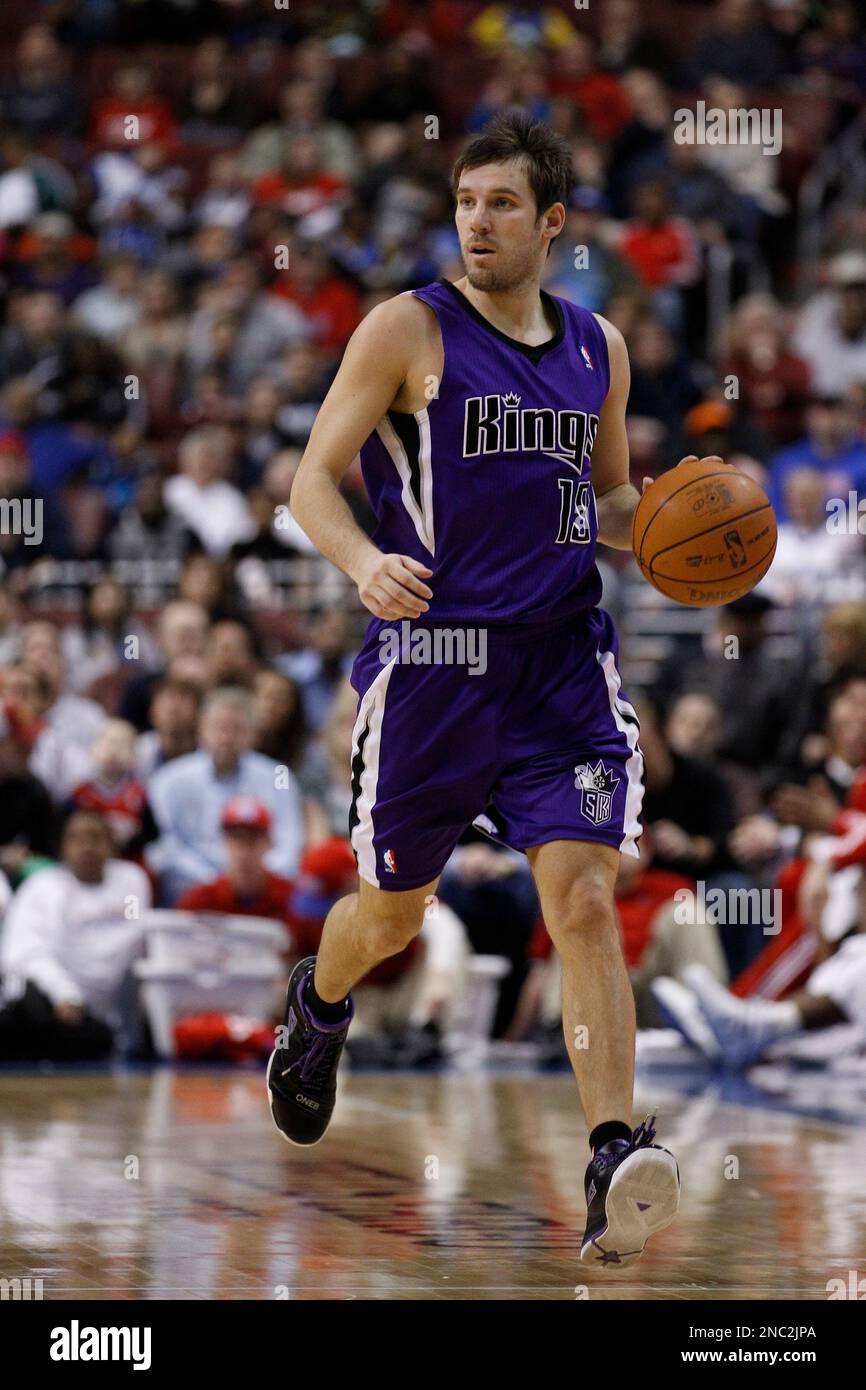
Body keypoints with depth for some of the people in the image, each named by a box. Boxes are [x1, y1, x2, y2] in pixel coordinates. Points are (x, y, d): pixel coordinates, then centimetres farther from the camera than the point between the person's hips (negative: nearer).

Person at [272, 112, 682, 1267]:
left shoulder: (598, 348, 11)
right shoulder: (408, 330, -3)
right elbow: (312, 482, -4)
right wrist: (365, 563, -24)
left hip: (562, 661, 2)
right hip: (431, 654, -2)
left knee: (584, 899, -13)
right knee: (393, 912, 13)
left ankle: (616, 1163, -20)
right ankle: (318, 1005, 49)